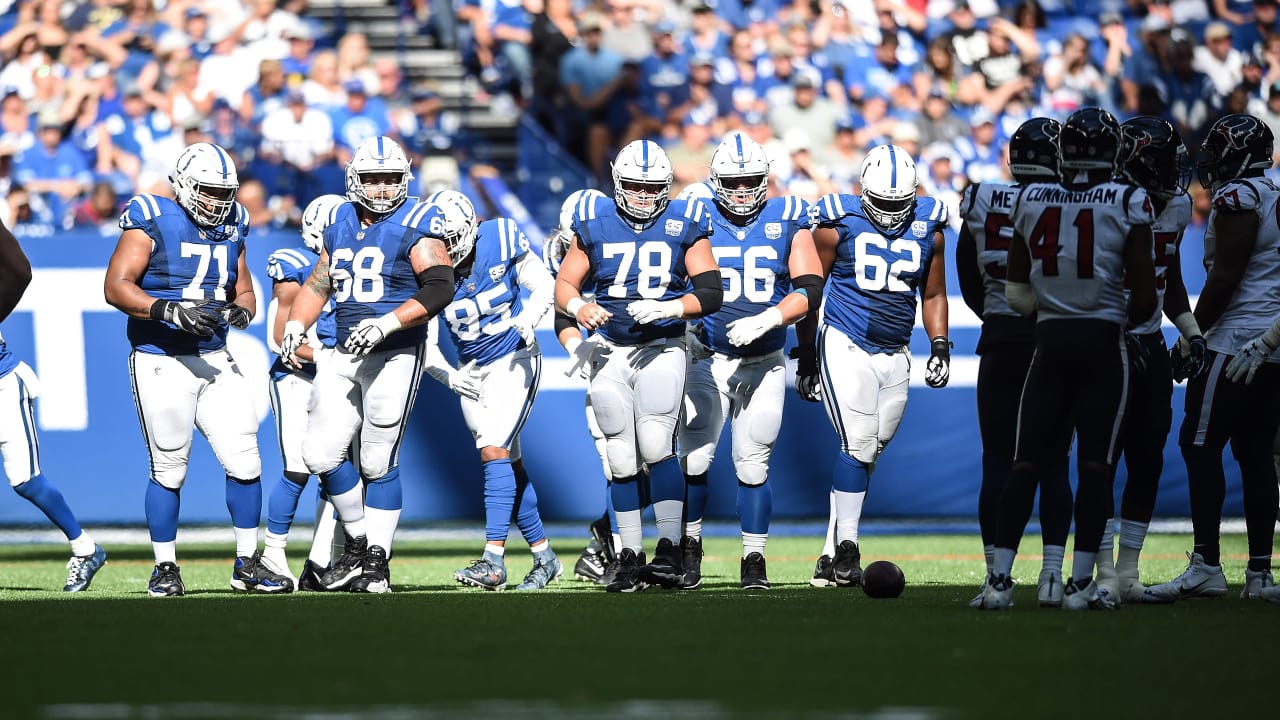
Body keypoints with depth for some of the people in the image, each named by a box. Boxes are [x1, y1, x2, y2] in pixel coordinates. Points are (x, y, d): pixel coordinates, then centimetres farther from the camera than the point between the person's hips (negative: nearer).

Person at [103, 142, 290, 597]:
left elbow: (244, 291, 20)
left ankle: (248, 564, 11)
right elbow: (117, 286, -14)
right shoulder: (151, 222, -7)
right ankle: (165, 569, 12)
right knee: (169, 471, -1)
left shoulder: (230, 230, 12)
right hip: (161, 362, -5)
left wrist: (241, 311, -4)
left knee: (245, 463, 0)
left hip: (215, 361, 5)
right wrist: (168, 310, -26)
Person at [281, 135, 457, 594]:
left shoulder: (416, 226, -7)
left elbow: (440, 289, -17)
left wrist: (384, 324, -25)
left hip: (395, 355, -6)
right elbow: (318, 284, 24)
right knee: (321, 454, 0)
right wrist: (295, 327, 8)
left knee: (378, 462, -2)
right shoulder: (341, 224, 13)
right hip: (343, 356, 6)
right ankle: (357, 544, 19)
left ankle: (377, 563, 9)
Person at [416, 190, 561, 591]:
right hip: (472, 373, 4)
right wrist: (446, 375, -18)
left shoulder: (500, 240, -13)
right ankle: (544, 557, 19)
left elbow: (544, 285, -4)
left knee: (494, 451, -18)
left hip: (514, 362, -4)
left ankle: (494, 561, -24)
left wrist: (529, 317, -24)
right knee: (509, 463, 8)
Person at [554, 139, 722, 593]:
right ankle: (630, 558, 11)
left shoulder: (684, 225, -1)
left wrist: (668, 307, -23)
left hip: (662, 348, -2)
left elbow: (711, 293, -5)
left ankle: (670, 552, -13)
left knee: (656, 446, -17)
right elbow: (565, 284, 7)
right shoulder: (594, 226, 4)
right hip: (611, 351, 2)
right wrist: (578, 308, -16)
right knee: (621, 458, 4)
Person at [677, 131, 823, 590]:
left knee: (752, 466, 1)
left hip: (765, 364, 0)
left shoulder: (787, 221, 0)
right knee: (693, 460, -7)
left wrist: (764, 320, -19)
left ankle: (754, 560, 13)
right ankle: (688, 547, 12)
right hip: (708, 360, 0)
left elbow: (810, 290, -6)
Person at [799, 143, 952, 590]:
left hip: (895, 356, 5)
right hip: (846, 348, -5)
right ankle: (845, 548, -14)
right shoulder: (839, 225, -6)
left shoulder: (927, 228, 5)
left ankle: (833, 555, 10)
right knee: (858, 445, -16)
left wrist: (940, 347, 6)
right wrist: (806, 357, 3)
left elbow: (933, 295, 17)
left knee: (869, 452, 5)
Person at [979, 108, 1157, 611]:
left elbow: (1016, 292, 7)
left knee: (1028, 460, 6)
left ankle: (1000, 579, 0)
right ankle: (1080, 584, -1)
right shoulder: (1128, 205, -8)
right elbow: (1144, 296, -8)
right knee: (1095, 463, 2)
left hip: (1050, 341, 3)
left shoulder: (1030, 201, 2)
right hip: (1103, 342, -3)